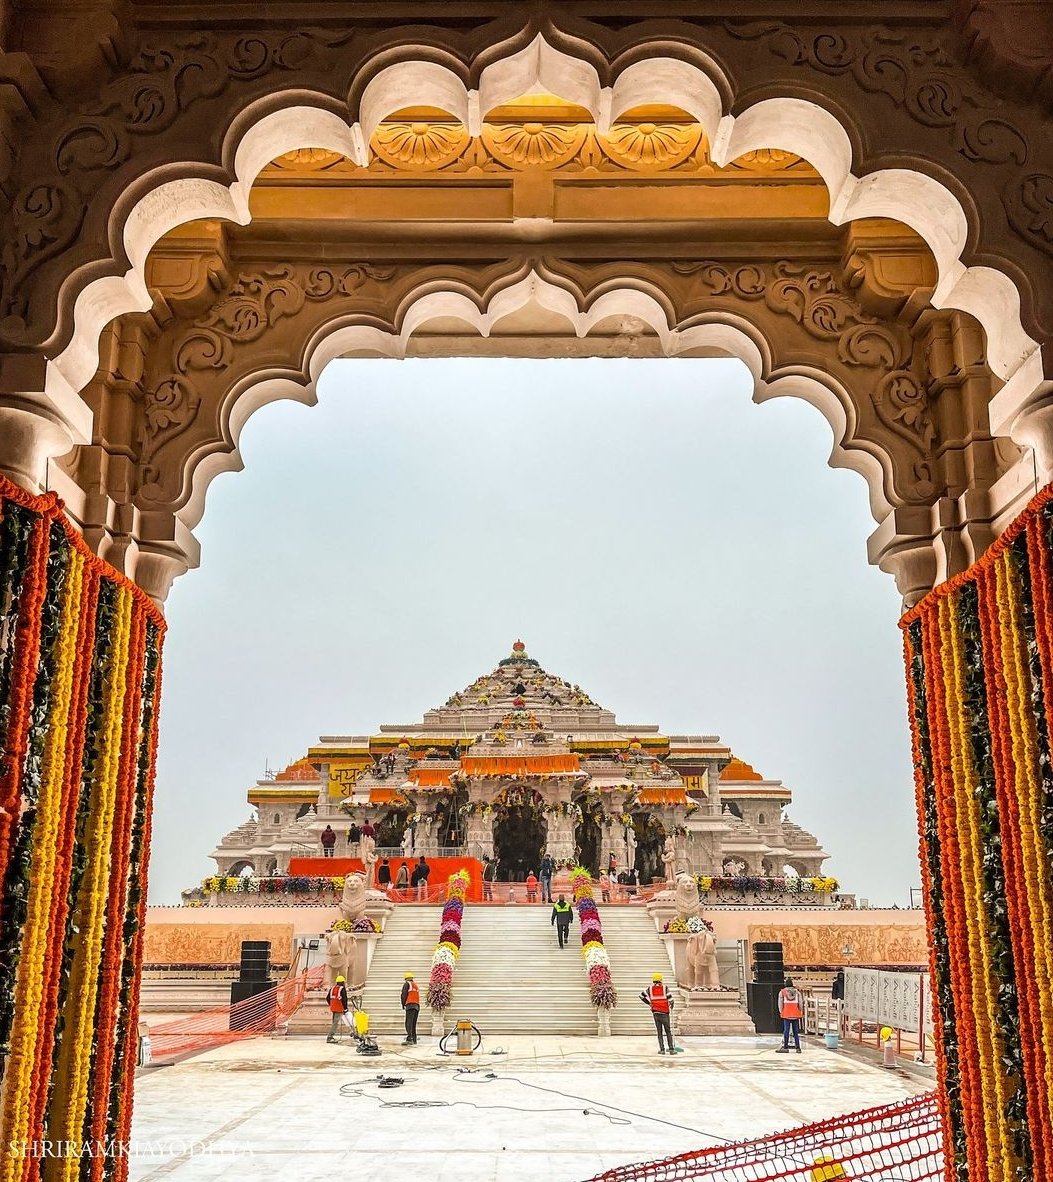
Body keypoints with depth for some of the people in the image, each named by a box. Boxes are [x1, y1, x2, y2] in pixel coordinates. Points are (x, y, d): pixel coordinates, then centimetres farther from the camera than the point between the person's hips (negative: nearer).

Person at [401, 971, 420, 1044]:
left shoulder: (407, 984, 4)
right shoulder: (416, 985, 25)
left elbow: (404, 995, -4)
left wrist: (403, 1004, 7)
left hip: (410, 1005, -7)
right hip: (417, 1005, 7)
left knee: (409, 1023, -15)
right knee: (414, 1024, 12)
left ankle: (409, 1038, -28)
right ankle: (414, 1041, 10)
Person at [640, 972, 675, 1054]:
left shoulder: (650, 988, 3)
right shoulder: (665, 988, -3)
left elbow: (642, 995, -1)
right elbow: (670, 999, -7)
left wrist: (649, 1003, 10)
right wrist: (671, 1007, 14)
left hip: (655, 1012, 1)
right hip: (665, 1012, -1)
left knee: (659, 1032, 8)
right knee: (668, 1031, 9)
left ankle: (662, 1050, 4)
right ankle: (671, 1049, 4)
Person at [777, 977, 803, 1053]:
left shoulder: (782, 992, 0)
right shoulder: (797, 991, 6)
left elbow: (780, 1003, 1)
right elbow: (800, 1003, 6)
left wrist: (781, 1012, 11)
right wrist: (801, 1011, 17)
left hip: (786, 1014, -2)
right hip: (796, 1014, 2)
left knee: (786, 1031, -1)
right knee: (796, 1031, 7)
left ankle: (785, 1047, -1)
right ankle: (797, 1048, 8)